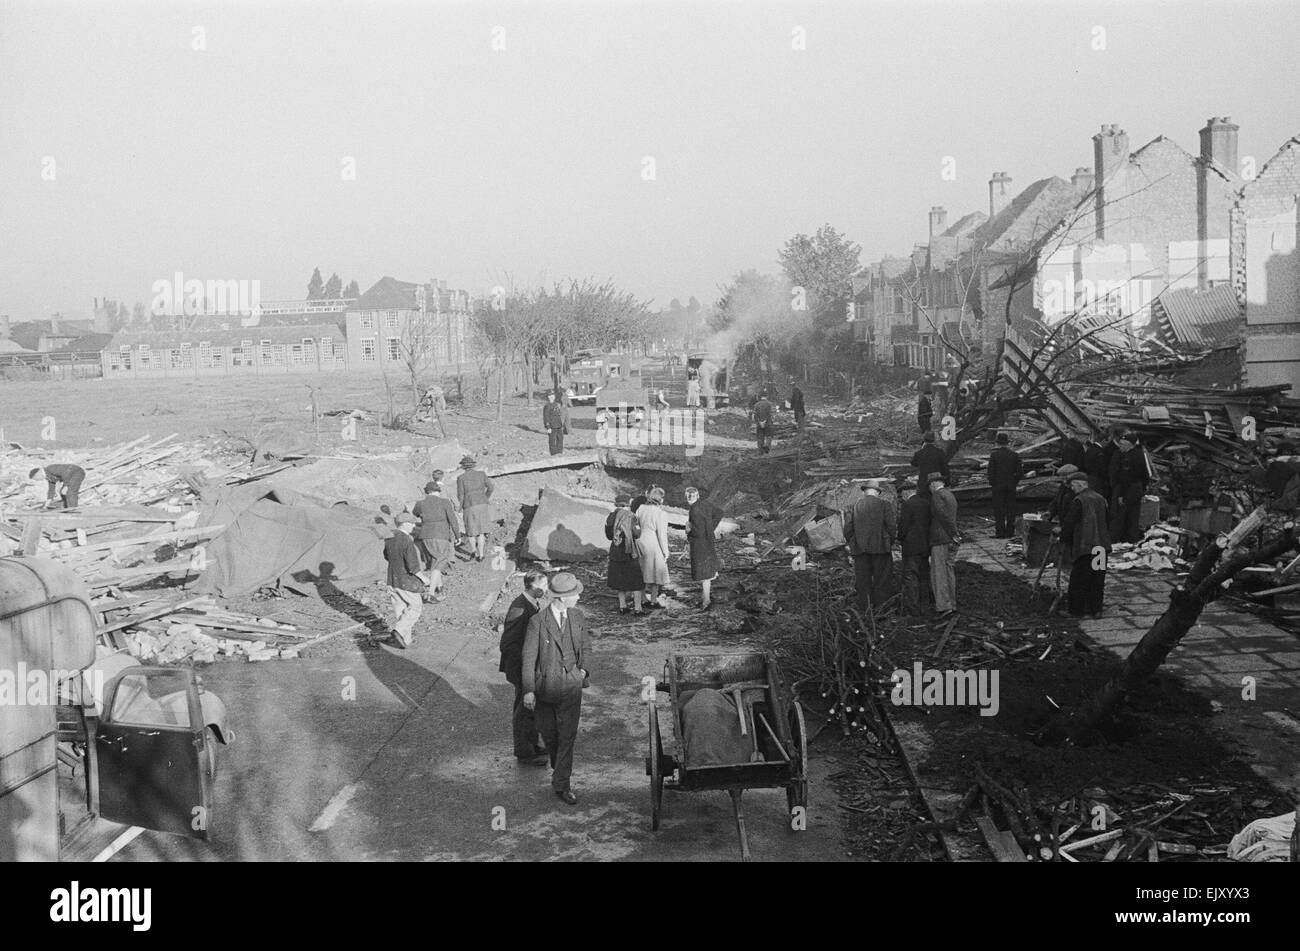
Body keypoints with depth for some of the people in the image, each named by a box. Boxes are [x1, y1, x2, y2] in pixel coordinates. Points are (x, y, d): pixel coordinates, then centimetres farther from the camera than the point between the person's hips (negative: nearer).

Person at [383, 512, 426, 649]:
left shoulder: (389, 538, 1)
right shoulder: (407, 542, -24)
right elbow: (413, 566, -25)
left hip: (392, 581, 7)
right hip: (407, 583, -7)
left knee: (400, 609, 15)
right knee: (415, 607, 9)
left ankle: (405, 640, 21)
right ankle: (399, 630, -7)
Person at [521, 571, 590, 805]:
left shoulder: (578, 617, -2)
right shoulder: (538, 622, -16)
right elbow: (529, 657, -10)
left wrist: (583, 668, 0)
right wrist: (528, 690, -12)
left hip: (571, 685, 2)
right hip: (545, 686, -2)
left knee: (568, 735, 0)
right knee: (548, 733, 13)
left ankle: (561, 784, 7)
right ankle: (559, 766, 41)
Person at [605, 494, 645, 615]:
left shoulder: (610, 517, 1)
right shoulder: (630, 517, -13)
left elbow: (609, 536, 7)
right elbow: (637, 534, -13)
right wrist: (638, 524, 4)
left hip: (615, 552, 4)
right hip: (630, 552, -4)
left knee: (620, 580, 17)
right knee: (635, 581, 5)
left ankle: (622, 606, 20)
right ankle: (638, 608, 4)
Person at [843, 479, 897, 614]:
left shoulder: (854, 506, 4)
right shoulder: (884, 505, -3)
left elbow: (847, 529, 5)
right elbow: (892, 527, -6)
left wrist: (853, 544, 15)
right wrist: (889, 543, 8)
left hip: (859, 549, 3)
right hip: (880, 547, -2)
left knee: (862, 581, 7)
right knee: (882, 581, 3)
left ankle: (865, 609, 6)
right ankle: (881, 609, 1)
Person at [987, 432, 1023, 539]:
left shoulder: (994, 454, -7)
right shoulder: (1014, 454, 2)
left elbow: (991, 471, -8)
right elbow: (1020, 471, 1)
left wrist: (992, 483, 4)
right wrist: (1015, 482, 12)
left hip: (998, 486, -3)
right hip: (1011, 486, 3)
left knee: (998, 510, 0)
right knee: (1011, 509, 8)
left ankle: (1000, 532, -3)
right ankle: (1010, 532, 10)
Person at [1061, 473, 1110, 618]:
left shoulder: (1079, 500, -11)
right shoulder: (1100, 499, 11)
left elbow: (1069, 523, -9)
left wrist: (1064, 541, 4)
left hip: (1085, 546, -7)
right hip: (1102, 544, 7)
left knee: (1078, 580, 2)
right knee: (1097, 580, 11)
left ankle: (1075, 610, 6)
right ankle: (1095, 609, 15)